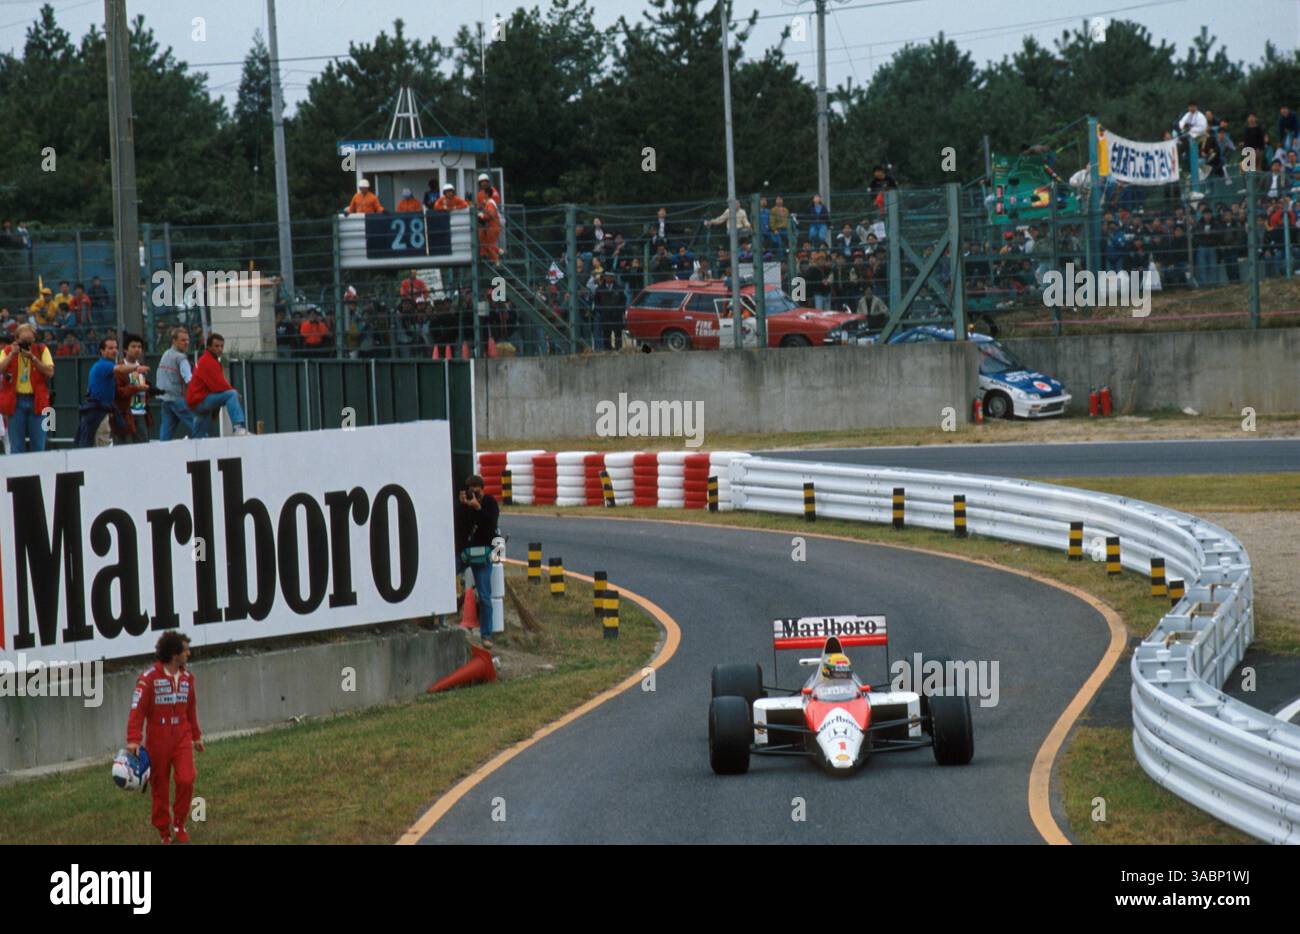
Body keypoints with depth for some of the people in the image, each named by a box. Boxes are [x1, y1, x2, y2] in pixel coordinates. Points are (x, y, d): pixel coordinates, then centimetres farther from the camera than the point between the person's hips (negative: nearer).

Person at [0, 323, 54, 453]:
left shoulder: (41, 350, 3)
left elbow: (50, 372, -7)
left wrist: (32, 358, -14)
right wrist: (12, 354, -16)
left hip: (36, 401, 0)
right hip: (15, 401, 0)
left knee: (38, 445, 3)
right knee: (16, 446, 2)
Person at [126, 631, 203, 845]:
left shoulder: (187, 677, 8)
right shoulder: (149, 678, -12)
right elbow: (137, 709, -16)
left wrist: (196, 736, 25)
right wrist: (133, 740, -24)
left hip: (182, 738, 4)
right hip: (157, 741, -4)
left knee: (186, 780, -12)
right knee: (160, 787, 5)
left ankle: (179, 825, 7)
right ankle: (164, 831, 20)